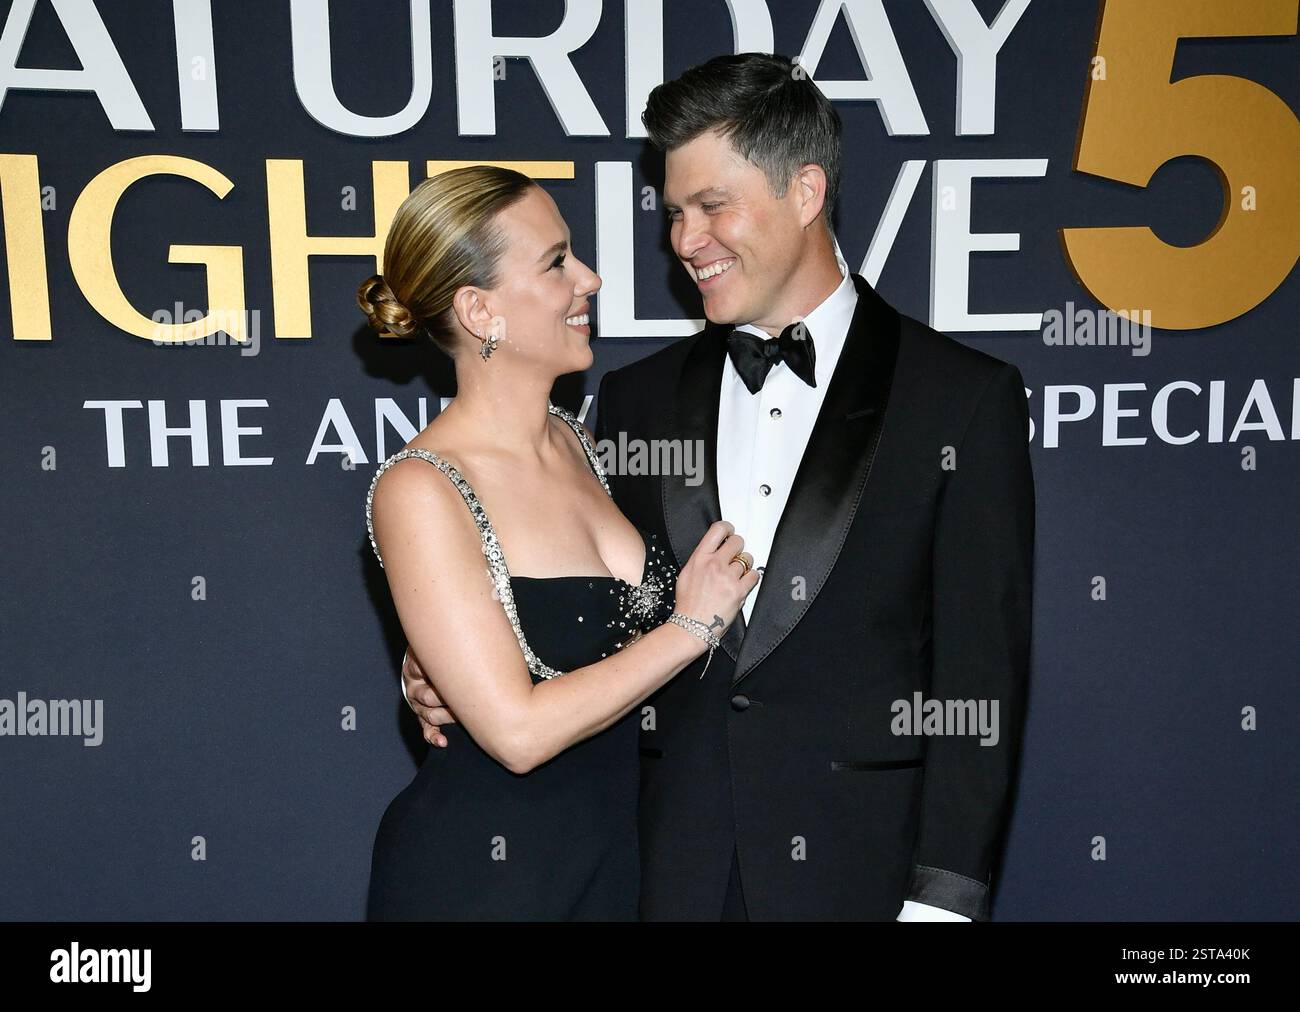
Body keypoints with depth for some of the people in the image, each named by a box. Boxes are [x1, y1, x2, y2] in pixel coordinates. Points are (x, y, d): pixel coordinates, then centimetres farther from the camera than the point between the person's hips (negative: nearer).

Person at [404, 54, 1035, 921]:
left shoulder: (965, 397, -4)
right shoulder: (640, 399, 7)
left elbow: (980, 677, -7)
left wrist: (944, 897, -10)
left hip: (859, 871, -3)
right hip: (666, 870, 3)